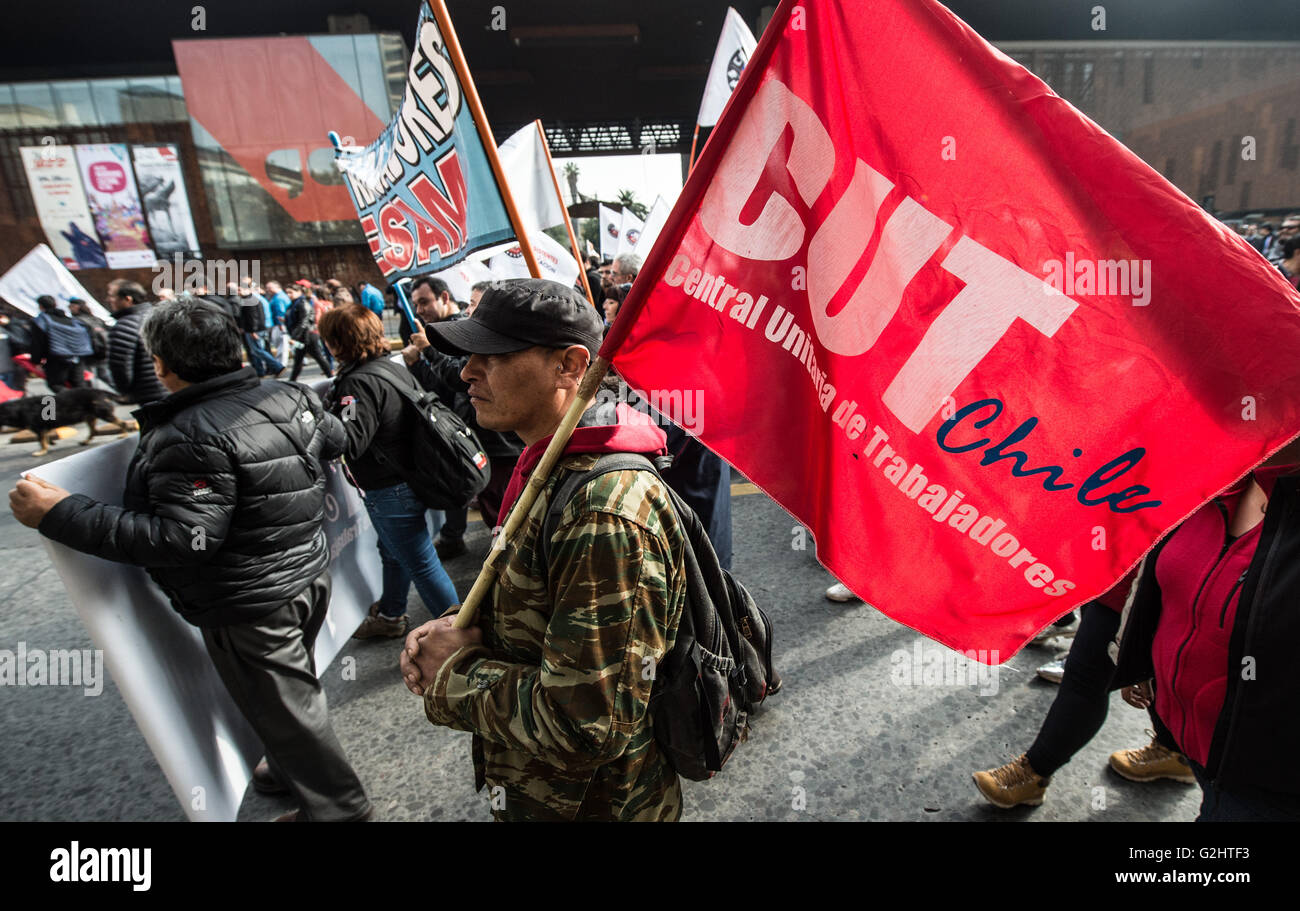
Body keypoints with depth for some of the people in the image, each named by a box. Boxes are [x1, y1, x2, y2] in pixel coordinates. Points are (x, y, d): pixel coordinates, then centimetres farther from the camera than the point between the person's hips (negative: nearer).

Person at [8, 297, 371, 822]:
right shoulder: (291, 398, -1)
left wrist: (62, 516, -21)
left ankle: (338, 807, 28)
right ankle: (295, 768, 50)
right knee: (292, 689, 28)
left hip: (250, 608, -8)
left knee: (285, 709, 11)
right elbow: (334, 440, 16)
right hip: (310, 575, 8)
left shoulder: (191, 439, -24)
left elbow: (179, 540, -27)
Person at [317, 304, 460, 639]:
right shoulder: (394, 367, 6)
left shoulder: (360, 382, -22)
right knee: (392, 552, 28)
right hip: (409, 478, 10)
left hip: (389, 492, -10)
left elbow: (350, 443, -31)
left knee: (422, 565, 2)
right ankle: (390, 616, 48)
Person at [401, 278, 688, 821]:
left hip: (587, 803, -7)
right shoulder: (548, 469, -1)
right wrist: (457, 628, -8)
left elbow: (585, 728, -32)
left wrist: (455, 674, -18)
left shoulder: (606, 514, -33)